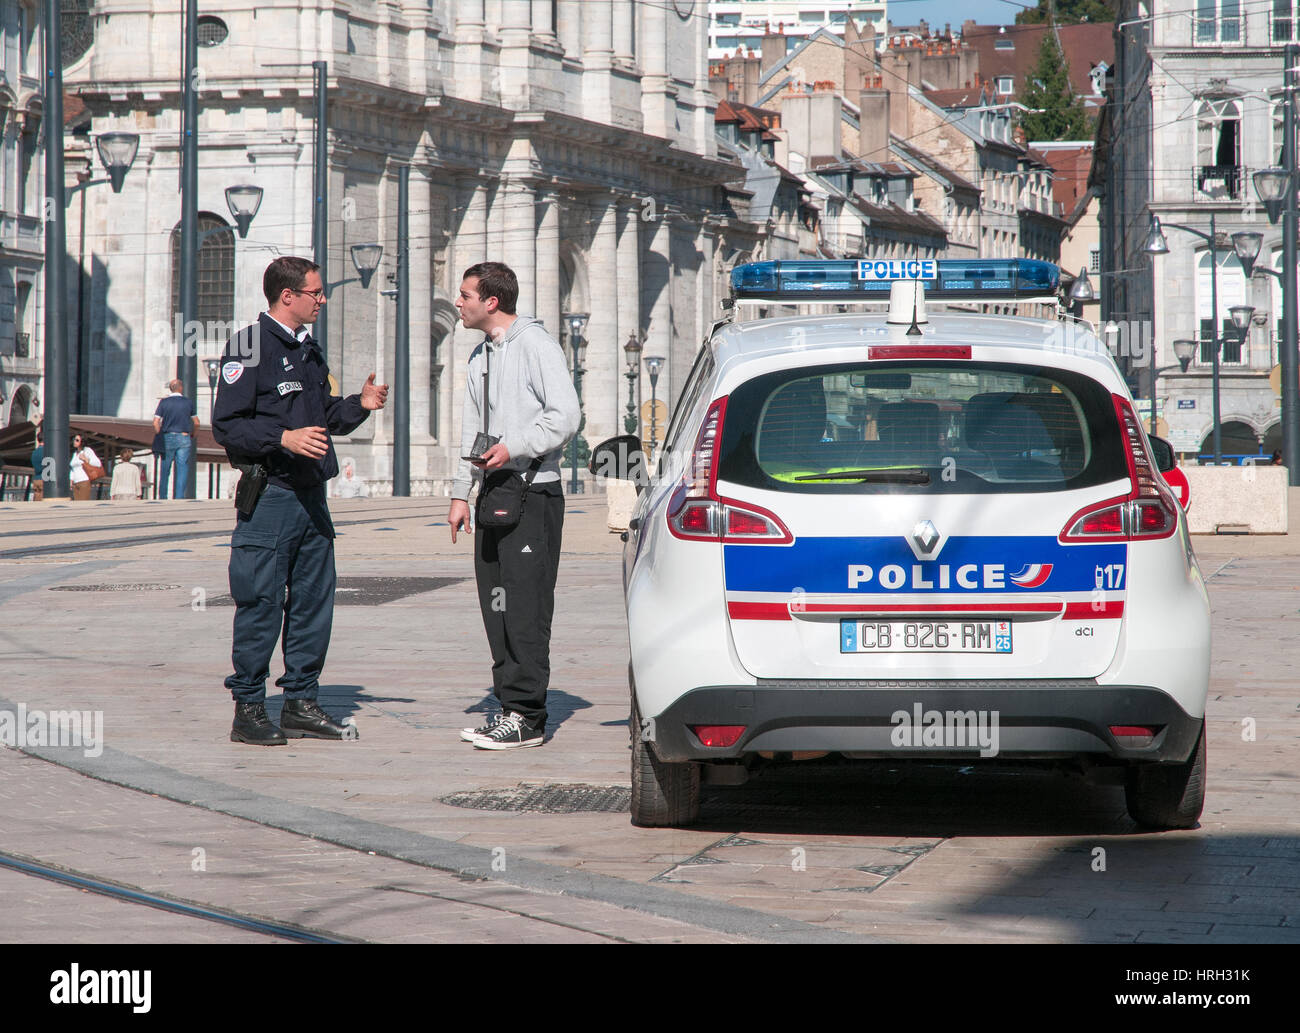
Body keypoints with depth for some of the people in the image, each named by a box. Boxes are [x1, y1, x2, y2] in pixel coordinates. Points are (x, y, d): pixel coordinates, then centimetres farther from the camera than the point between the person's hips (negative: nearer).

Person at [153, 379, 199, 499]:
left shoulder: (164, 402, -1)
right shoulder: (189, 402, 2)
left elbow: (156, 423, -5)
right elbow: (196, 423, 7)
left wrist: (159, 436, 7)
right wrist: (192, 435, 22)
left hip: (168, 438, 0)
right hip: (184, 438, 0)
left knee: (165, 471, 8)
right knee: (182, 471, -1)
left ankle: (162, 498, 10)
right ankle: (179, 498, -7)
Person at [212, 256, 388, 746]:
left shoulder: (307, 350, 18)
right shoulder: (249, 347, -8)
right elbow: (226, 425, -13)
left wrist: (359, 405, 8)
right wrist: (284, 438, -24)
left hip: (311, 495, 8)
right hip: (269, 497, -8)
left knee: (314, 600, 10)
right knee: (260, 605, -4)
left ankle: (300, 703, 18)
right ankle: (248, 709, 2)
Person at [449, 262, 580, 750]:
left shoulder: (535, 345, -8)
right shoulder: (480, 356, 19)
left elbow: (565, 416, -14)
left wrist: (513, 447, -21)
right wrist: (461, 492, 18)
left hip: (533, 494, -9)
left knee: (524, 606, -10)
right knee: (496, 605, 7)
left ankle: (526, 715, -10)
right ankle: (510, 706, 12)